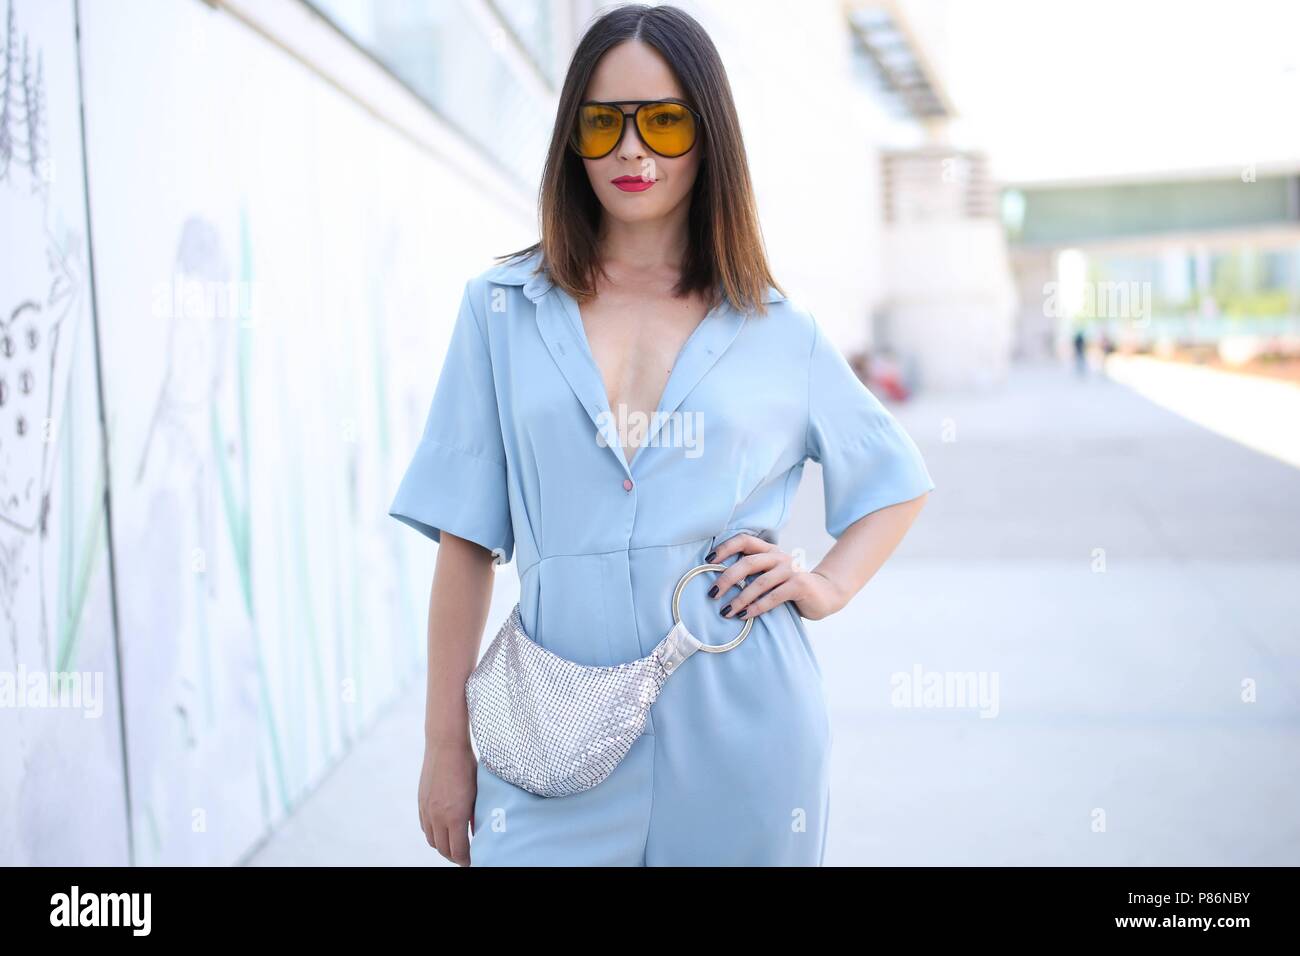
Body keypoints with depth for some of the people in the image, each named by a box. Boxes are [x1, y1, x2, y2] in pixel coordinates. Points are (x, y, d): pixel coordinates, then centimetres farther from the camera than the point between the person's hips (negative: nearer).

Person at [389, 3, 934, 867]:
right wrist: (447, 748, 1)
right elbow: (467, 545, 2)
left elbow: (899, 481, 18)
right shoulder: (503, 310, 3)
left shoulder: (778, 333, 4)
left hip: (738, 735, 1)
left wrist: (829, 585, 1)